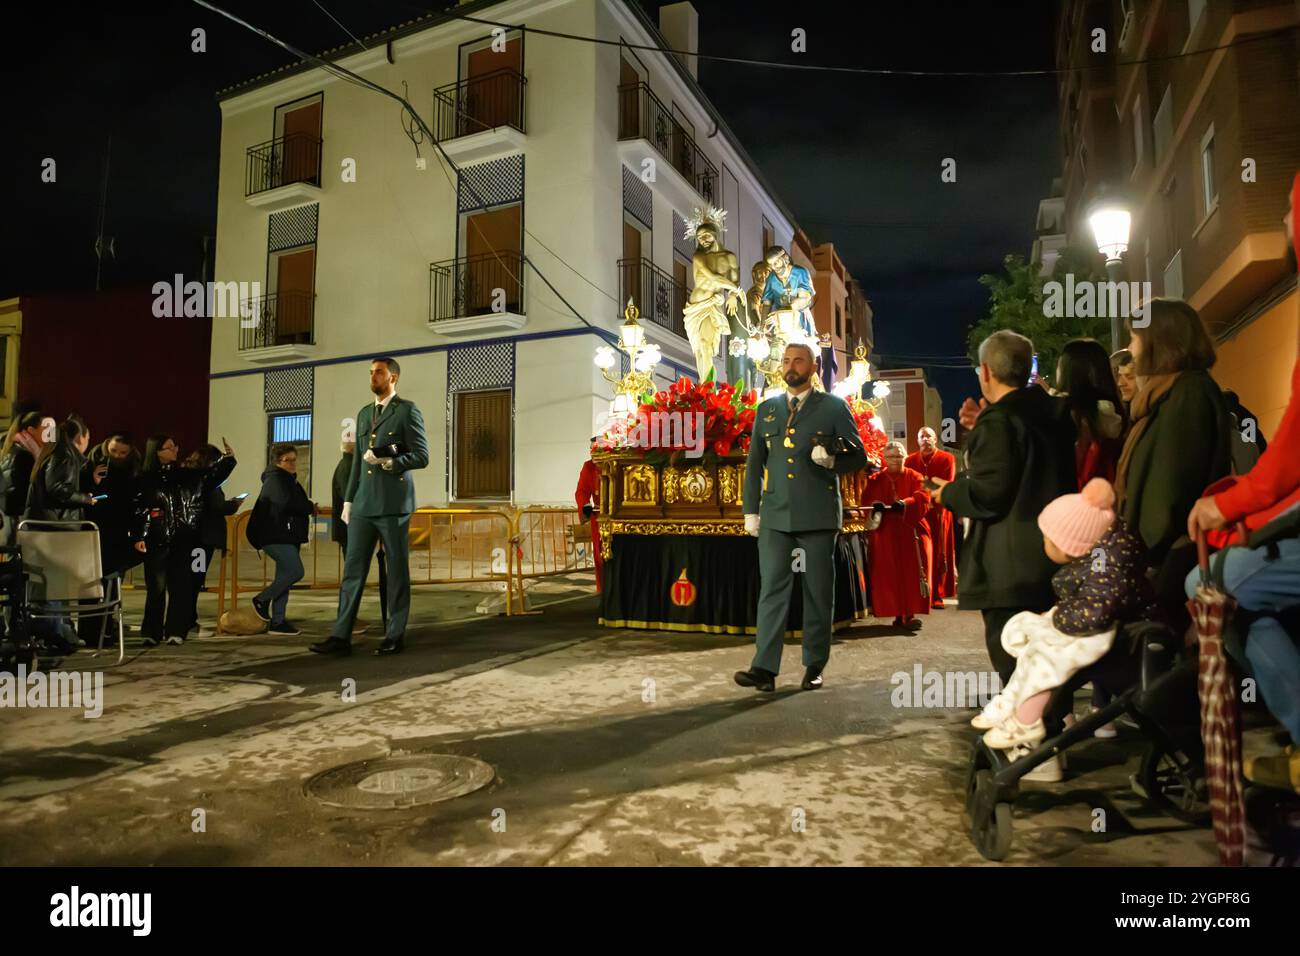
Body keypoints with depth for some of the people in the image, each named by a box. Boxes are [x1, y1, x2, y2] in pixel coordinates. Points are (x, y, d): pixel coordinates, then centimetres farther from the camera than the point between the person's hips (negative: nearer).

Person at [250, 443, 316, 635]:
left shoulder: (289, 480, 21)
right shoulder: (275, 479, -10)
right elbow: (286, 503, -25)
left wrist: (308, 508, 0)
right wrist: (310, 508, -12)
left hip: (288, 536, 10)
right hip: (276, 536, -10)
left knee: (285, 576, 9)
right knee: (295, 571, -16)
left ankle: (277, 622, 13)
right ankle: (262, 600, 3)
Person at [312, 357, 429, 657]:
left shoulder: (407, 411, -2)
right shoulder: (364, 413, 18)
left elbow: (421, 457, -6)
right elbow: (358, 460, 19)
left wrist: (389, 463, -19)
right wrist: (348, 500, 15)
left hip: (394, 502, -6)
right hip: (364, 503, 6)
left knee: (397, 570, 1)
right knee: (353, 568, 3)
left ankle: (395, 635, 10)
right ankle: (341, 636, 5)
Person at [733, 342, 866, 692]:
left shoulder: (834, 407, 5)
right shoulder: (767, 409, 14)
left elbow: (858, 456, 3)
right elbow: (754, 463, 16)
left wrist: (831, 461, -18)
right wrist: (750, 510, 10)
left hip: (818, 516, -2)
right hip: (775, 515, 2)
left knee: (818, 591, 5)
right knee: (772, 589, -3)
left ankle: (814, 666, 16)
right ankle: (765, 668, -4)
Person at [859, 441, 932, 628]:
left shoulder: (915, 477, 9)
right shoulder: (875, 480, 13)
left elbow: (923, 498, -8)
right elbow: (866, 500, -1)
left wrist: (904, 504, -26)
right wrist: (877, 505, -24)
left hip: (910, 533, -1)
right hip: (884, 535, 1)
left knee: (911, 574, -7)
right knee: (889, 575, -3)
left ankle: (909, 614, -6)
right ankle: (898, 614, 3)